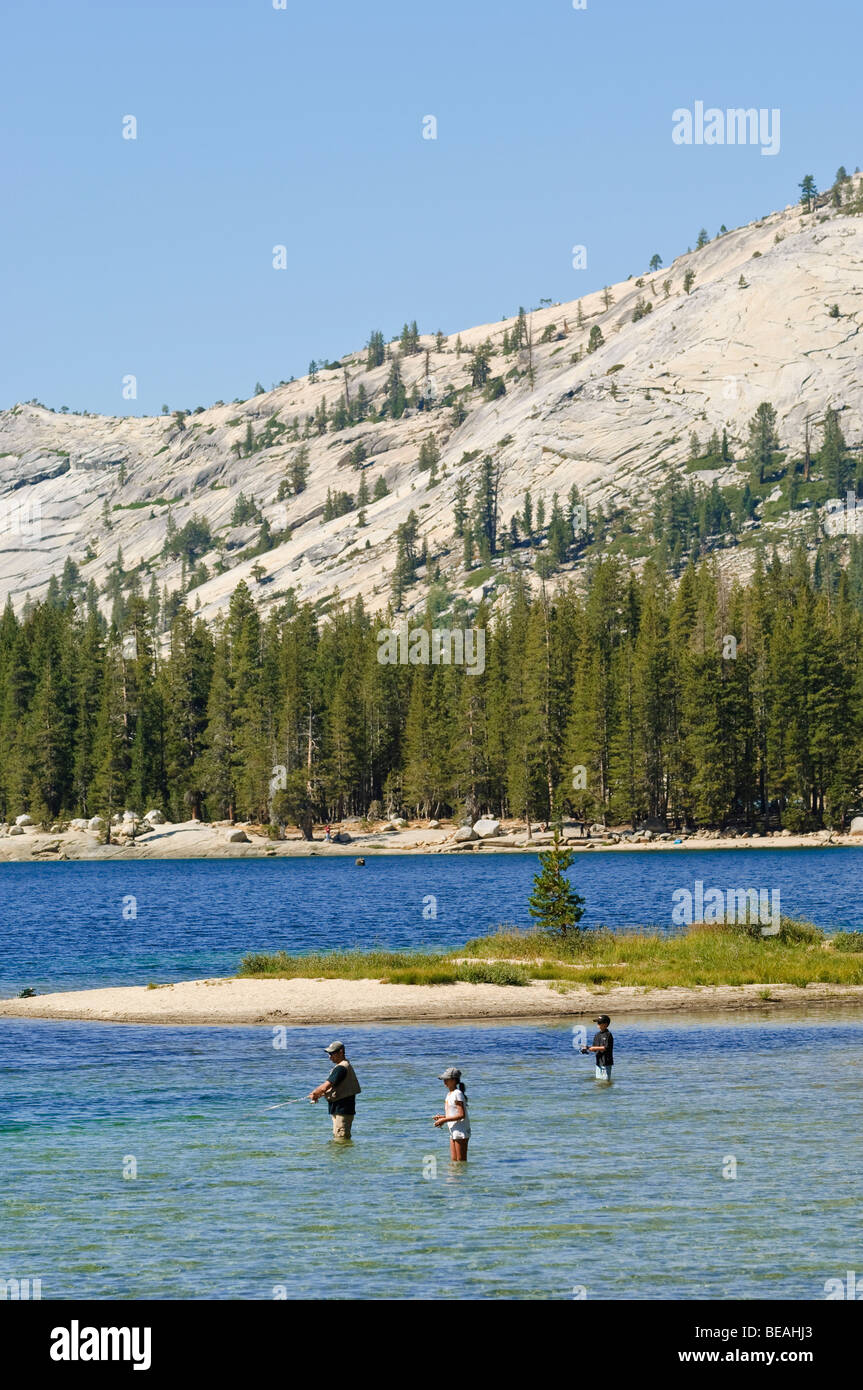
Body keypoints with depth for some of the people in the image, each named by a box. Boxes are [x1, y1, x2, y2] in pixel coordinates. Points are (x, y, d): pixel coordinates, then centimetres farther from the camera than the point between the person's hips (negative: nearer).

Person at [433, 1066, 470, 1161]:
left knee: (461, 1161, -5)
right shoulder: (449, 1094, 15)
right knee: (454, 1160, 10)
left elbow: (461, 1115, -20)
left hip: (461, 1131, -10)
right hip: (453, 1131, 10)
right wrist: (443, 1117, 7)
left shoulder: (457, 1094, -14)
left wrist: (444, 1120, -18)